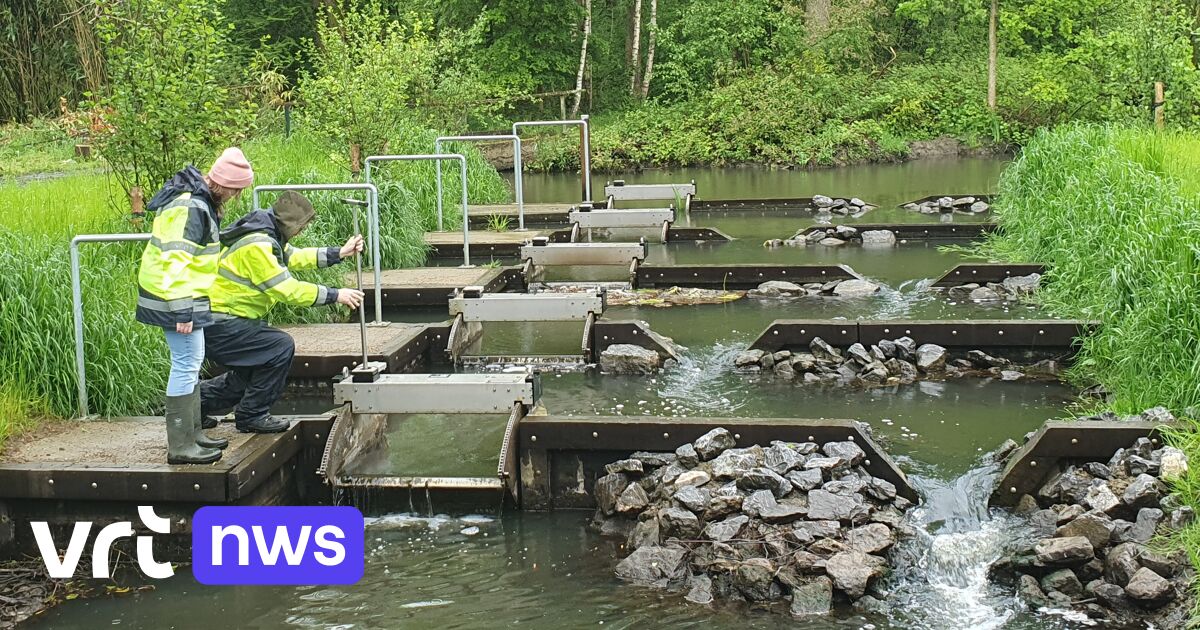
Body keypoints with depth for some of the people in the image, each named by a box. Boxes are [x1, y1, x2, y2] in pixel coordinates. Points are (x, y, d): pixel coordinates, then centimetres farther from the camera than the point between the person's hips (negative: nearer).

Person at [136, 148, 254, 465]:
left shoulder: (199, 200, 12)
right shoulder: (190, 209, -22)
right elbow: (175, 260, -27)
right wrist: (182, 308, -28)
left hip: (186, 296, 11)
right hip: (176, 298, -11)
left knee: (191, 364, 17)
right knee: (187, 364, -8)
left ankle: (193, 433, 27)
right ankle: (180, 446, -4)